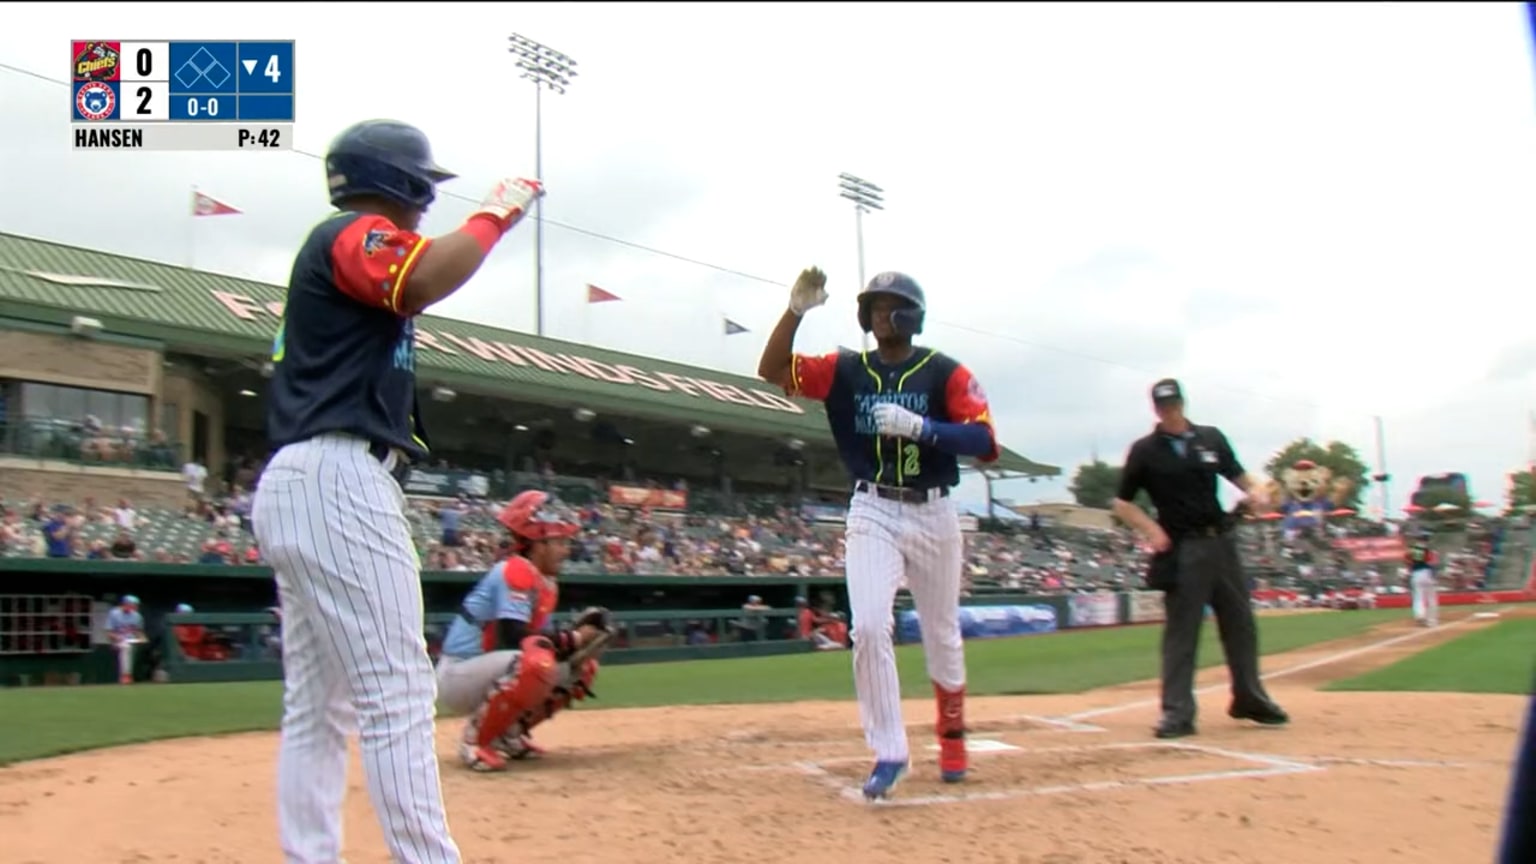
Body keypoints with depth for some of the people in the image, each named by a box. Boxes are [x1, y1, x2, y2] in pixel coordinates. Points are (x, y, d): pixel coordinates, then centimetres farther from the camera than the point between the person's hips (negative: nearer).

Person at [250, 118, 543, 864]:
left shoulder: (334, 247, 27)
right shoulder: (354, 234, -4)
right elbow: (428, 280, -23)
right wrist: (494, 213, -10)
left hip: (291, 488, 11)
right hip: (339, 483, -11)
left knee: (317, 706, 9)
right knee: (397, 695, -14)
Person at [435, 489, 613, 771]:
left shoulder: (546, 583, 10)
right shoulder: (514, 572, -18)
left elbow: (544, 639, 10)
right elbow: (514, 640, -28)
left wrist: (579, 634, -8)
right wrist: (573, 638, -21)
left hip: (486, 673, 10)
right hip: (457, 677, -10)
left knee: (581, 667, 8)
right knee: (536, 660, -36)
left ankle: (507, 733, 11)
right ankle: (477, 739, -15)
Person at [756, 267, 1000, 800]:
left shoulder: (945, 373, -5)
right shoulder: (846, 370, 3)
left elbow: (986, 442, -15)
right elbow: (771, 369, -6)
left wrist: (919, 426, -27)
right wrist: (797, 309, -19)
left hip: (935, 514, 0)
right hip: (873, 514, 1)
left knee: (942, 636, 13)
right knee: (869, 627, -17)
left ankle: (952, 737, 36)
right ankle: (889, 752, -5)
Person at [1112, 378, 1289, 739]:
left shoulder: (1211, 438, 9)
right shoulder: (1145, 450, -1)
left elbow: (1238, 475, 16)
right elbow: (1121, 503, 1)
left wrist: (1256, 490, -6)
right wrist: (1149, 528, -14)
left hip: (1222, 542, 4)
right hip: (1181, 550, -4)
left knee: (1240, 622, 12)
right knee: (1181, 631, -5)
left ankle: (1249, 699, 27)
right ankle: (1177, 712, -2)